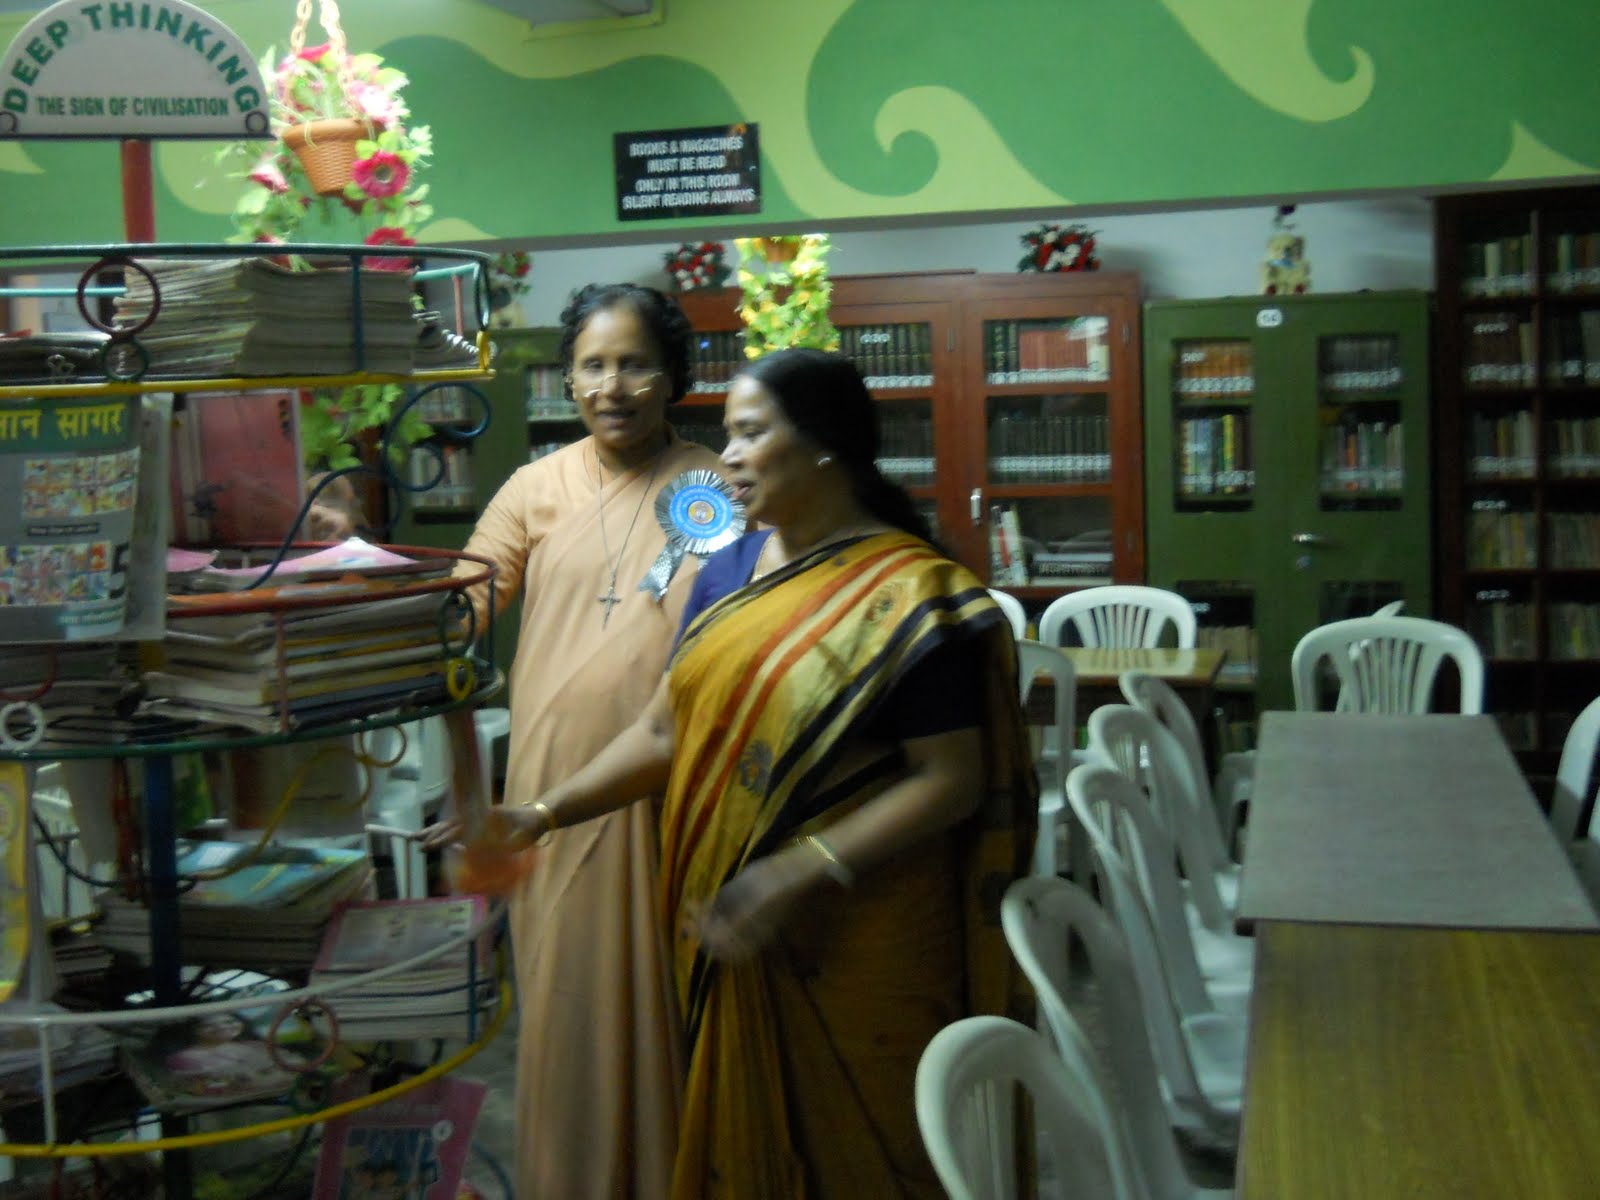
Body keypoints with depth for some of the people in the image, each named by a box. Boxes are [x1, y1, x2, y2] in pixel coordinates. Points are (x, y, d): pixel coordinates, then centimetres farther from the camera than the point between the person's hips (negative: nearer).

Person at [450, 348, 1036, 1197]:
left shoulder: (914, 595, -15)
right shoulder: (728, 572, 6)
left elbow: (949, 780, -18)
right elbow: (666, 729, 7)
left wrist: (804, 873, -26)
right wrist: (545, 813, -4)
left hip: (859, 944, -6)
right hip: (729, 936, 6)